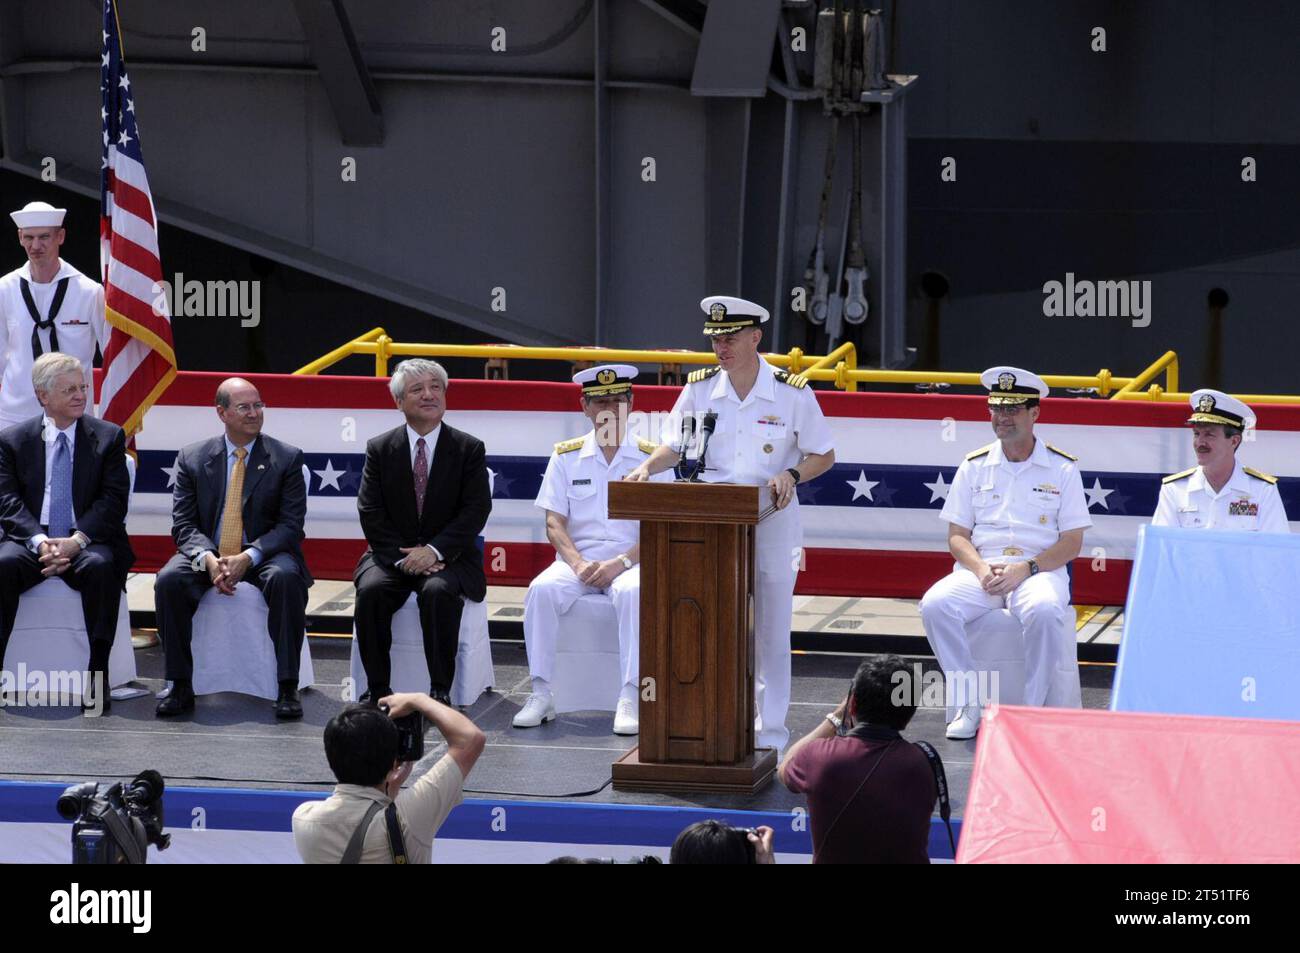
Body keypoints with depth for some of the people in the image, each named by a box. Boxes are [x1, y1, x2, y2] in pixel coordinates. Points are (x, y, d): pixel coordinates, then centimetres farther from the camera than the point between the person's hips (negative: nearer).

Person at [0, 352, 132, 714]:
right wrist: (40, 542, -19)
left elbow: (113, 500, -1)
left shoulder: (108, 437, 8)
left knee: (101, 566, -35)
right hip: (31, 541, 1)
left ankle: (97, 675, -31)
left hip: (86, 544, -1)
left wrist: (77, 541, -17)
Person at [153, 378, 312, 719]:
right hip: (208, 554, 1)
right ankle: (181, 687, -19)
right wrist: (208, 559, -20)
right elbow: (184, 524, 1)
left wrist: (247, 558, -21)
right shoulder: (192, 458, 6)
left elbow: (290, 525, -5)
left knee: (285, 578, -35)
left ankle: (287, 688, -30)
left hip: (264, 555, -1)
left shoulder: (287, 458, 2)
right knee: (169, 580, -28)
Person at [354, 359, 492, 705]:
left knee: (438, 592, -34)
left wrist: (434, 550, -18)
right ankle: (378, 689, -21)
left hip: (448, 558, -2)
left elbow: (476, 511, -5)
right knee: (371, 590, -29)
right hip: (392, 554, 2)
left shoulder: (469, 449, 3)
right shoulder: (380, 449, 7)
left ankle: (440, 690, -28)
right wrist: (403, 556, -15)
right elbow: (371, 512, 0)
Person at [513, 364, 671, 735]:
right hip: (577, 559, 2)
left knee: (633, 592, -36)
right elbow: (554, 524, 5)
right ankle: (541, 694, -25)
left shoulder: (651, 458, 4)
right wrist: (579, 564, -14)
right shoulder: (566, 457, 10)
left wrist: (621, 563, -16)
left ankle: (630, 699, -35)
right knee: (542, 589, -29)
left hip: (630, 561, -2)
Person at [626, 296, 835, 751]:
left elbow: (823, 456, 2)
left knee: (771, 630, 4)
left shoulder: (792, 392, -5)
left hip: (771, 521, -2)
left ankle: (770, 731, 12)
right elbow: (675, 445, 11)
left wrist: (791, 475, -16)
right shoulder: (699, 389, 1)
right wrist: (648, 466, -9)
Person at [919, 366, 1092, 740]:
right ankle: (968, 707, -19)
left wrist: (1025, 569, -13)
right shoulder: (974, 467, 14)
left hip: (1040, 570, -3)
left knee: (1045, 611, -38)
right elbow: (957, 535, 11)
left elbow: (1072, 542, 2)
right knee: (935, 604, -29)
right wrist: (981, 569, -11)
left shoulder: (1062, 468, 7)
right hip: (981, 568, 3)